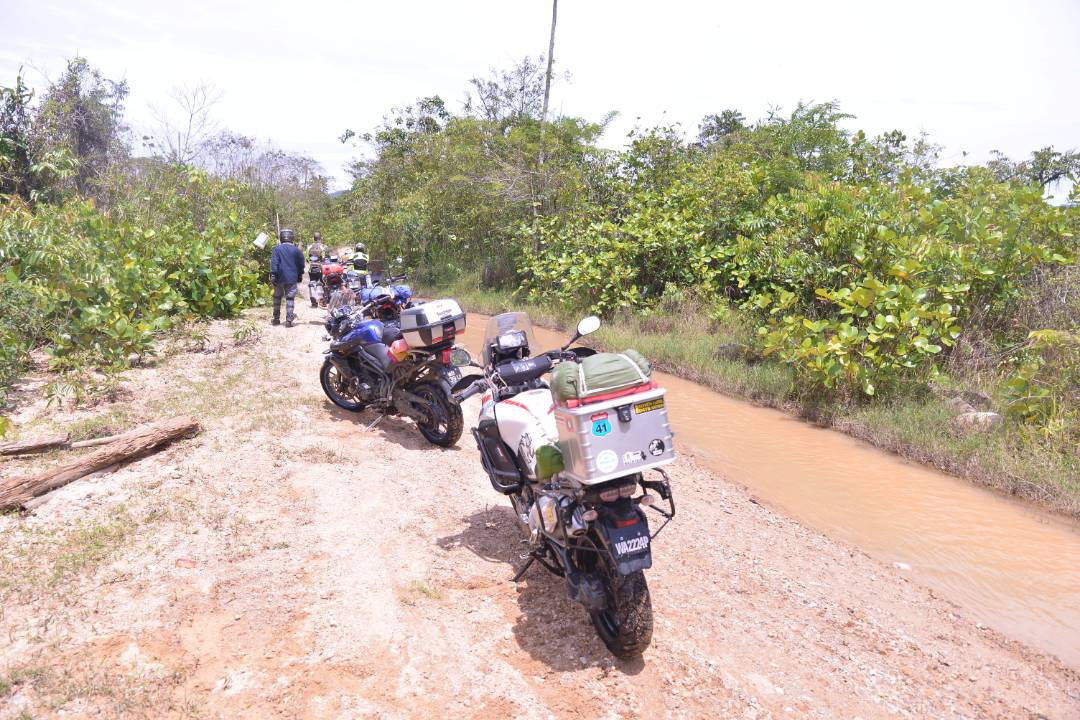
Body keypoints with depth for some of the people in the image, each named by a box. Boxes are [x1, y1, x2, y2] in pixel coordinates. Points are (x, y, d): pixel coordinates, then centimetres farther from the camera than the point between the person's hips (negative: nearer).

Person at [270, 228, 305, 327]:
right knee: (290, 298, 2)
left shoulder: (277, 248, -4)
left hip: (280, 278, 0)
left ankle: (276, 319, 20)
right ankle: (289, 320, -4)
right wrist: (300, 275, 20)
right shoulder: (296, 250, 0)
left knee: (277, 297, 15)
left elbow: (274, 263, -10)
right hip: (292, 278, 0)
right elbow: (301, 264, 8)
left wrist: (273, 275, -9)